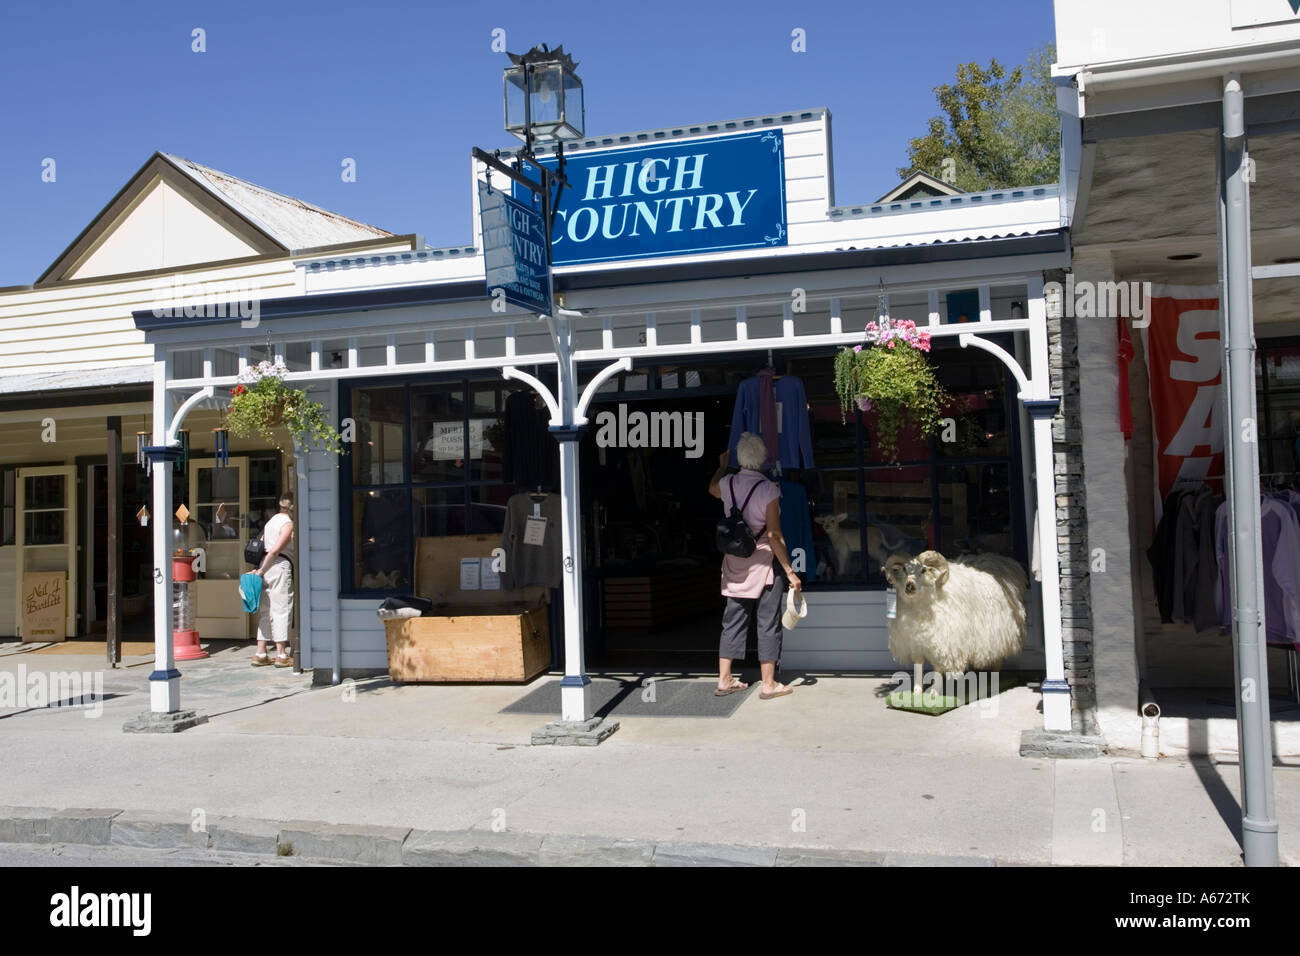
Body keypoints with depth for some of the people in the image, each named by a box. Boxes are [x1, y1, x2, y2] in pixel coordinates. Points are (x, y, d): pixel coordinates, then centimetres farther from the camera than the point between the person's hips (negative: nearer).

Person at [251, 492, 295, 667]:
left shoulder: (271, 521, 19)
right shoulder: (288, 524, -8)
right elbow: (275, 550, -17)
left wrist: (259, 568, 11)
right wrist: (262, 571, -12)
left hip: (266, 567, 8)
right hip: (280, 567, -8)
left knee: (265, 610, 10)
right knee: (281, 610, -3)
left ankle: (260, 653, 11)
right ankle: (282, 655, 0)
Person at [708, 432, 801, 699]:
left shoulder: (727, 484, -1)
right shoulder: (768, 489, -17)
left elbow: (712, 488, 26)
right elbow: (774, 535, -18)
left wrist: (722, 466, 43)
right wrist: (790, 571, -12)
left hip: (734, 562, 5)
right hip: (764, 563, -5)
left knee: (733, 621, 13)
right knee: (768, 622, 4)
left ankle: (724, 680, 16)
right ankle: (768, 684, 9)